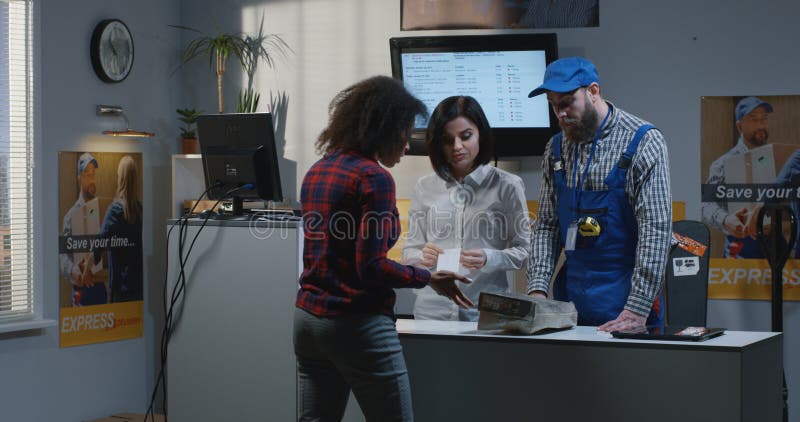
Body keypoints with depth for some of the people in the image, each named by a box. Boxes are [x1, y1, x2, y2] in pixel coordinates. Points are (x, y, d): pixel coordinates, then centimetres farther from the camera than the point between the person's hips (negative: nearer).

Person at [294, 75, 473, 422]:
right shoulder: (374, 177, -14)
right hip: (358, 324, -8)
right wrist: (428, 279, -7)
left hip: (308, 316, 8)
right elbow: (371, 267, -18)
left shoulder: (317, 171, 11)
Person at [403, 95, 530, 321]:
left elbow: (523, 251, -1)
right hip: (432, 309, 2)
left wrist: (488, 259, -19)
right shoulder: (425, 187, 6)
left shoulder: (507, 186, -1)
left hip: (486, 312, -2)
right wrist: (423, 257, -14)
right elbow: (410, 250, 9)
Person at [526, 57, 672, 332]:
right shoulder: (556, 149, 8)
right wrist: (537, 288, -5)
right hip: (571, 297, 5)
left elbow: (656, 229, -15)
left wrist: (637, 309, -21)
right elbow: (546, 226, 10)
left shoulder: (644, 142, -9)